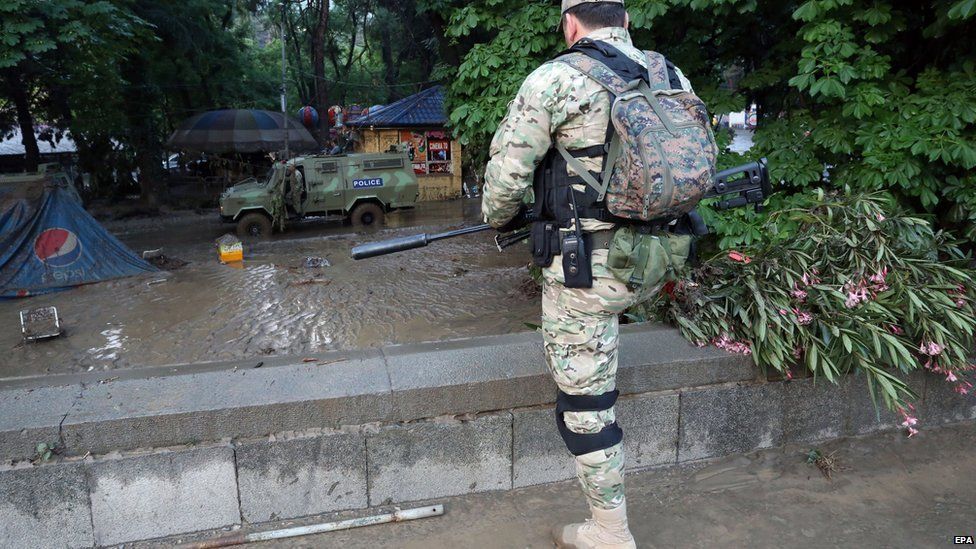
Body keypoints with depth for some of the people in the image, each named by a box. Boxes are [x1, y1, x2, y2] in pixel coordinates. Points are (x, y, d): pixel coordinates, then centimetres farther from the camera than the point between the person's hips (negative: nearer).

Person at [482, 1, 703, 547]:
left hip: (588, 272, -6)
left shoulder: (557, 80, -13)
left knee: (586, 402, 7)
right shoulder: (675, 78, 5)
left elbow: (506, 173, -11)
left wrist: (502, 219, 10)